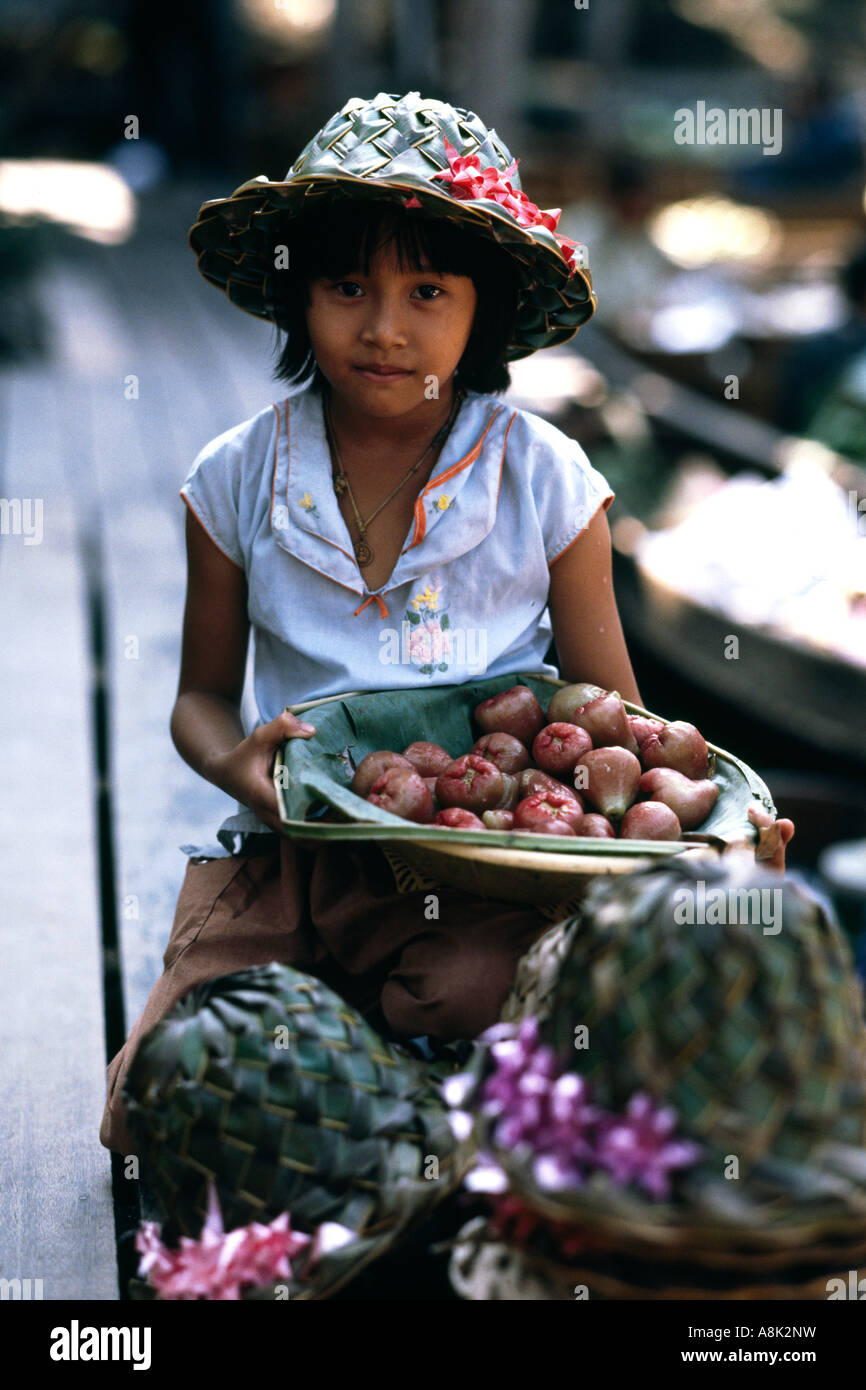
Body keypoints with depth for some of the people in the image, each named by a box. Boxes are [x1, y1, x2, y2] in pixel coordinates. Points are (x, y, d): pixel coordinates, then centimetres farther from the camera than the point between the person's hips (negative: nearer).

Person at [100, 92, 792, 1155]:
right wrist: (237, 761, -13)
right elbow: (202, 695, 12)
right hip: (287, 855, 2)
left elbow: (610, 707, 5)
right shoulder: (239, 480, 3)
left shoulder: (546, 482, -1)